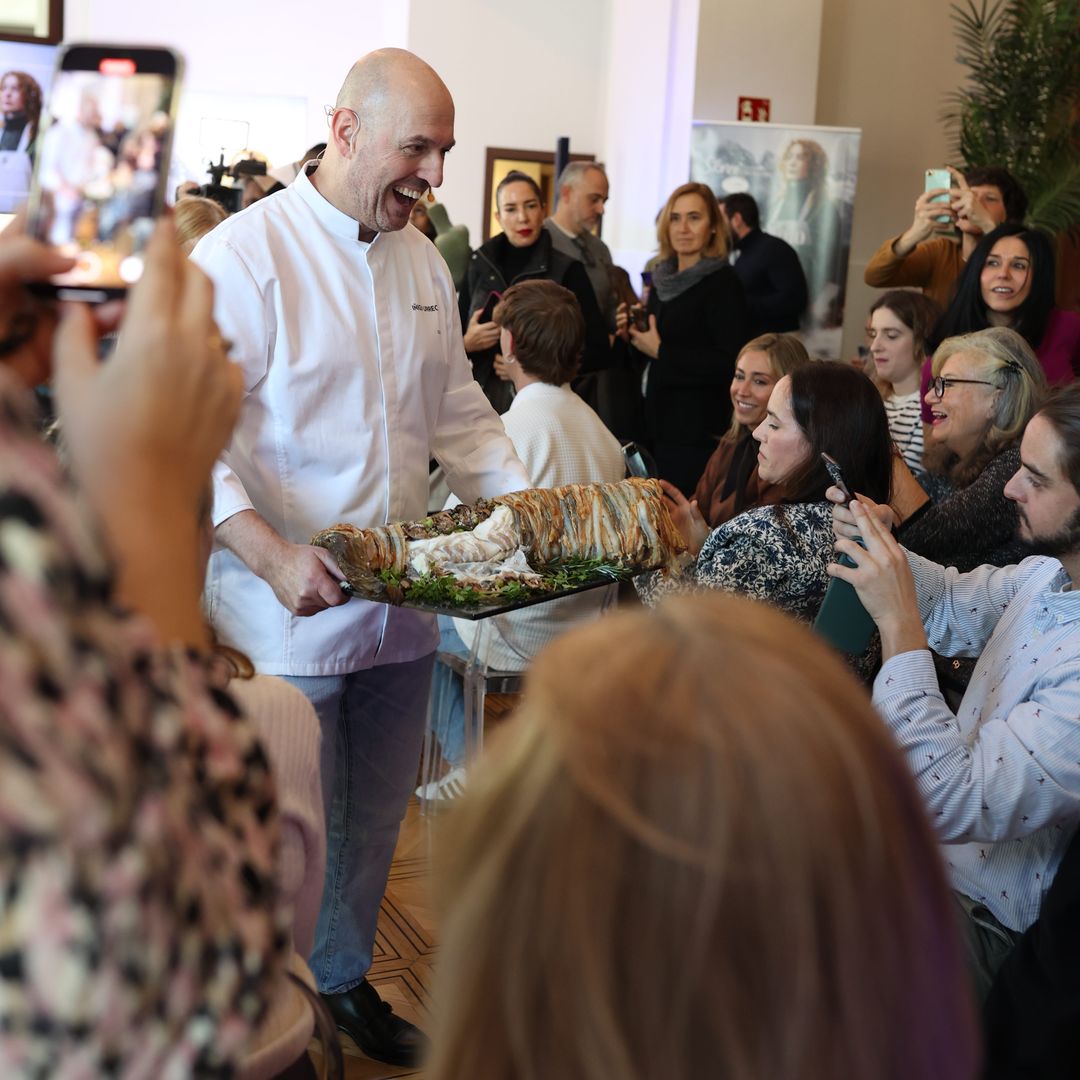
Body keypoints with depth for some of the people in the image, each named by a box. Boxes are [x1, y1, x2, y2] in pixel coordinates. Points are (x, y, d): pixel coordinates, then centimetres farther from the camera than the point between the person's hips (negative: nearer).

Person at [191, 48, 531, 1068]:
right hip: (287, 611, -6)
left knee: (376, 815, 18)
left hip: (400, 603, 7)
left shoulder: (423, 262, 9)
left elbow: (458, 413, 17)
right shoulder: (244, 255, -13)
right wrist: (272, 555, -31)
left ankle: (344, 977, 40)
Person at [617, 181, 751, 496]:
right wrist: (631, 337, 0)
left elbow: (733, 364, -20)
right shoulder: (663, 279, 12)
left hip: (697, 431, -7)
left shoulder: (721, 283, -10)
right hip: (656, 423, 7)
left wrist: (661, 351, -16)